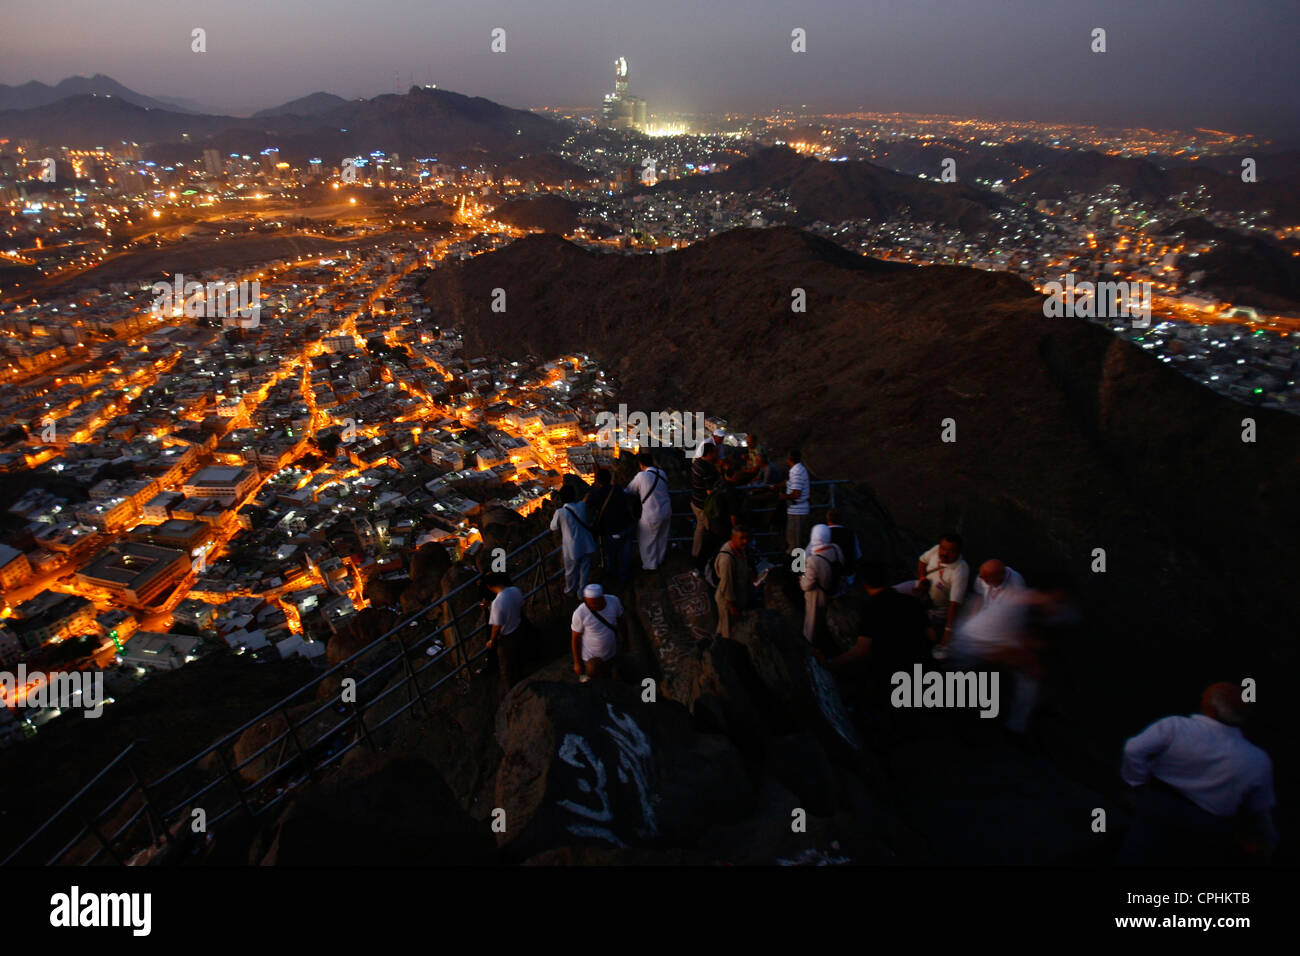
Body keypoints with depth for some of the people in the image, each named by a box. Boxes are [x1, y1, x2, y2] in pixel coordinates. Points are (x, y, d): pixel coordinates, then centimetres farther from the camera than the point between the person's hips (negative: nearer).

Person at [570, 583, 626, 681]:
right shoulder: (580, 613, -30)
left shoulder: (614, 601, -22)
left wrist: (625, 640, 11)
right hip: (591, 657, -4)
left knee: (607, 676, 26)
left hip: (610, 653, 4)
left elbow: (621, 621, -2)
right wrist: (577, 662, -8)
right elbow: (576, 638, -16)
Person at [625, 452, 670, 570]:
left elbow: (628, 491, -6)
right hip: (666, 511, 6)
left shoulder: (641, 476, -18)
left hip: (652, 515, -6)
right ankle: (660, 559, 45)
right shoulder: (661, 473, -1)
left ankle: (650, 564, 31)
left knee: (646, 540, 16)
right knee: (661, 538, 25)